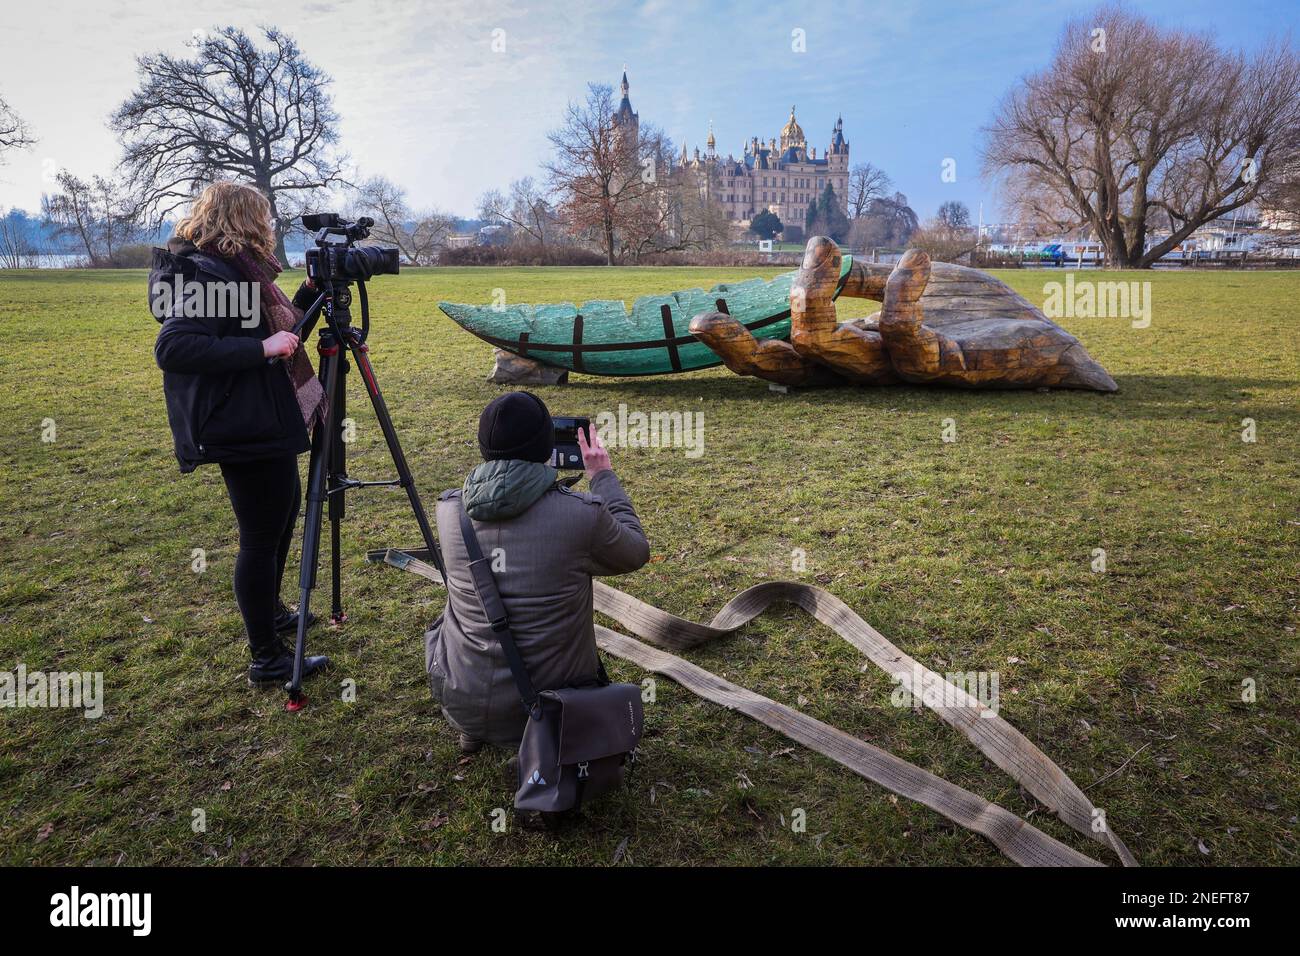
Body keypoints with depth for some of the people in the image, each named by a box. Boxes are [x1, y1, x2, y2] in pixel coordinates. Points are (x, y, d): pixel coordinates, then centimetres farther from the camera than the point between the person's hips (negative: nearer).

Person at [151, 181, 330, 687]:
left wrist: (313, 289, 12)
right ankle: (267, 659, 12)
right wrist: (262, 349, -29)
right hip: (246, 431, -11)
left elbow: (277, 327, 21)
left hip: (264, 423, 11)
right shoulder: (208, 273, -18)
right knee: (261, 537, -1)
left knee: (284, 510, 25)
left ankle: (270, 611, 43)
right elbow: (172, 348, -28)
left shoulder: (237, 271, 12)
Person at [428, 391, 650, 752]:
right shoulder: (582, 514, -20)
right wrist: (603, 476, 11)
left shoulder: (449, 509, -8)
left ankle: (472, 732, 36)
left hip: (460, 706, 2)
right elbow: (636, 552, 2)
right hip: (552, 707, -2)